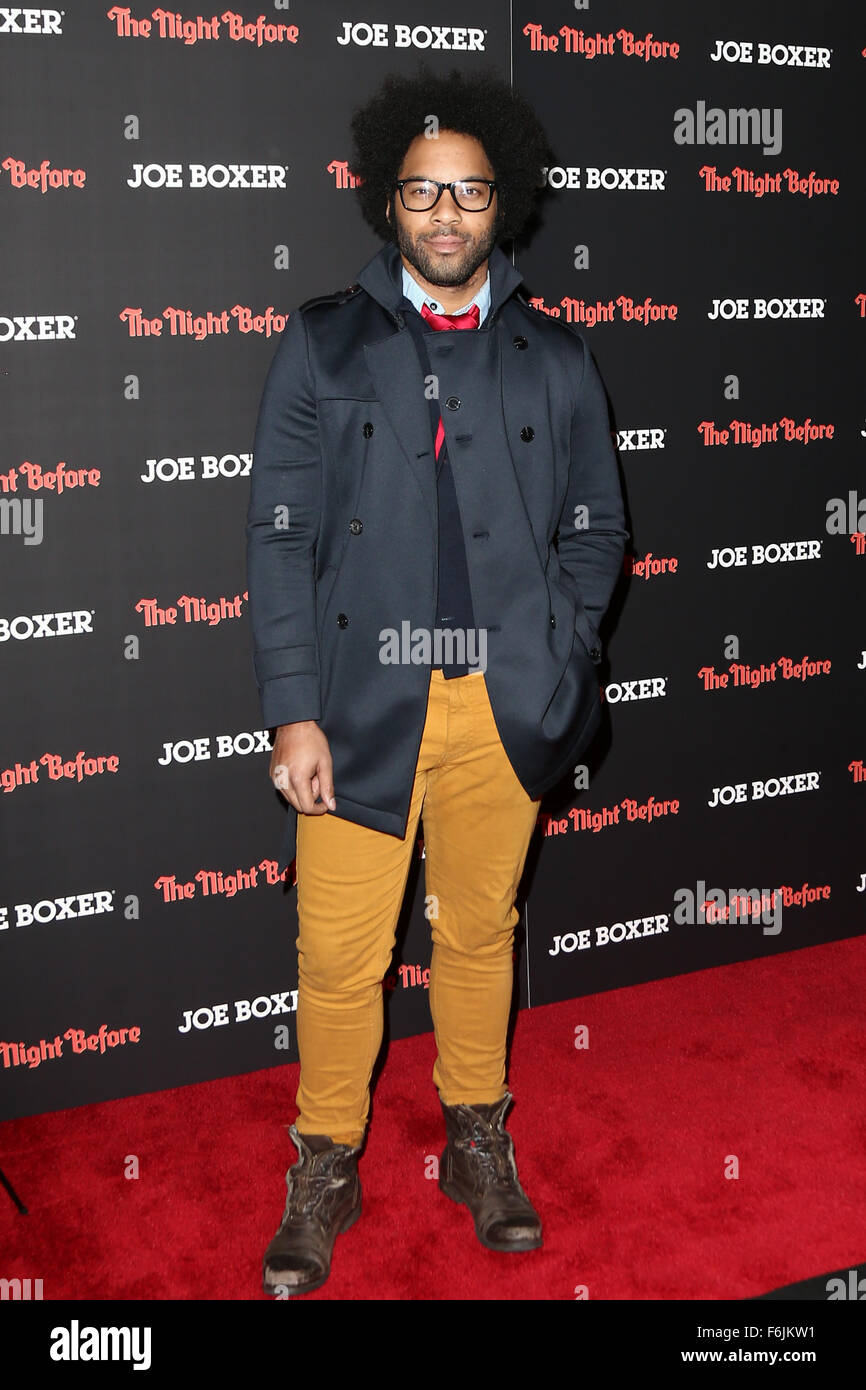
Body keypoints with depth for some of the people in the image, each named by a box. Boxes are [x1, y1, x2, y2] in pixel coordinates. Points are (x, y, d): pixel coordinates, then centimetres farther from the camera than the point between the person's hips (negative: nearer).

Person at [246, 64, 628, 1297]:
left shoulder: (555, 360, 9)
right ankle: (326, 1169, 24)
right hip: (360, 702, -1)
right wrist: (293, 711, -7)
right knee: (339, 956, 3)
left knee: (480, 931, 14)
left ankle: (478, 1144, 33)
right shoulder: (323, 345, 4)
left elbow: (595, 528, 12)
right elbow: (279, 535, 0)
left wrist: (553, 668, -1)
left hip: (503, 706, 2)